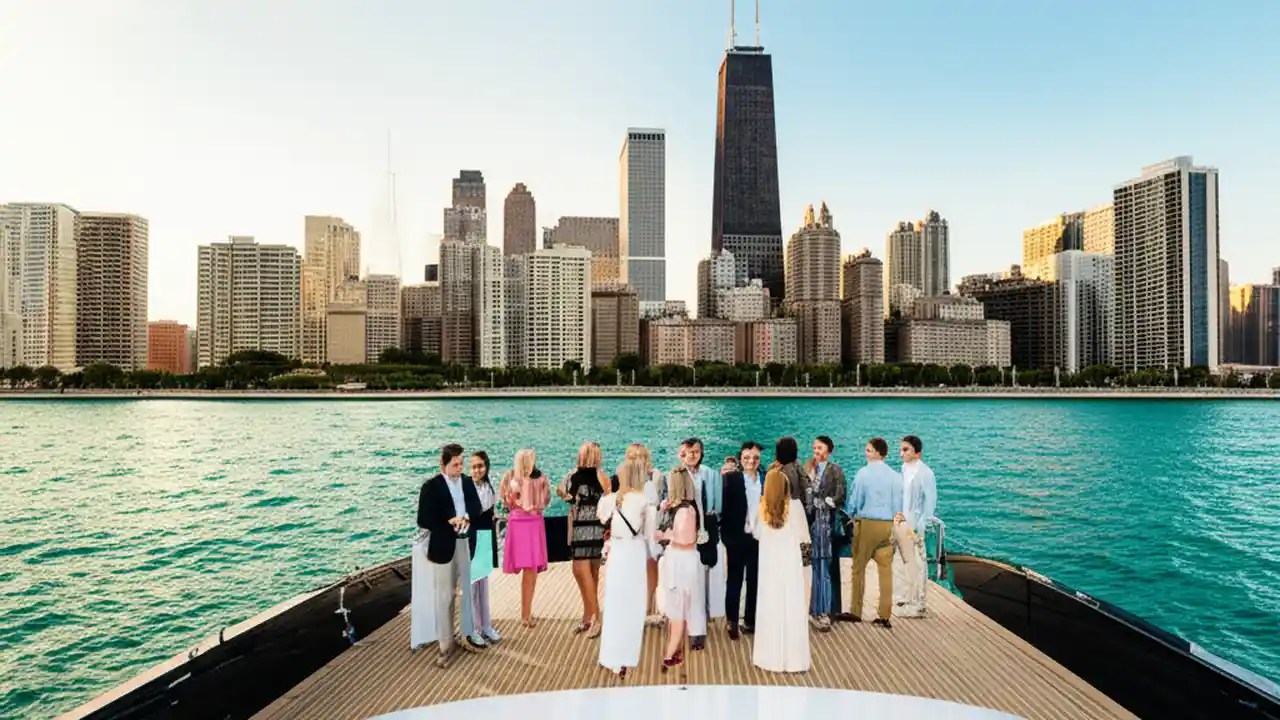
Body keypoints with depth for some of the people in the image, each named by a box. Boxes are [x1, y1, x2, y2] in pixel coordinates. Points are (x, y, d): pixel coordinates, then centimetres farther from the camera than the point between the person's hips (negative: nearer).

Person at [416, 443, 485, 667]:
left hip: (466, 542, 5)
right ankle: (446, 645, 12)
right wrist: (450, 522, -20)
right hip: (444, 546, -5)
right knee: (445, 596, 2)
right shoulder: (431, 487, -11)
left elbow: (476, 507, 5)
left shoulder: (468, 482, 5)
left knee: (467, 591, 17)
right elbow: (424, 520, -14)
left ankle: (468, 635, 31)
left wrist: (466, 518, -15)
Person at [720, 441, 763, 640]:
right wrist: (722, 477, -26)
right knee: (734, 580, 9)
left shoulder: (767, 480, 2)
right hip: (737, 537, -3)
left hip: (759, 538, 3)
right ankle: (732, 621, 21)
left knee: (755, 580, 13)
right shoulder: (732, 478, -6)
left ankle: (750, 620, 26)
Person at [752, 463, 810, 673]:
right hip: (790, 563, -1)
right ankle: (792, 658, 15)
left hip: (769, 563, 1)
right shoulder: (795, 506, -12)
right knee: (791, 608, 7)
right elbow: (803, 536, -2)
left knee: (770, 608, 9)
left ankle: (770, 656, 19)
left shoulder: (762, 507, -8)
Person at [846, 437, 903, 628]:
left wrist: (852, 516, 11)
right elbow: (898, 506, 5)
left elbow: (855, 500, -5)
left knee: (859, 567, 9)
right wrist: (894, 528, 17)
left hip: (866, 523, -3)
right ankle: (884, 616, 11)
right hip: (888, 525, 3)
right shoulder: (895, 476, 0)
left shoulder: (863, 473, -9)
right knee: (886, 570, 8)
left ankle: (855, 611, 15)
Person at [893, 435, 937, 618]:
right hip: (899, 523, 7)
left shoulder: (925, 472, -10)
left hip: (913, 526, -7)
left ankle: (917, 604, 11)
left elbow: (930, 503, -11)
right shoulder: (903, 470, 10)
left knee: (916, 565, 0)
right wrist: (895, 513, 0)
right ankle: (902, 600, 24)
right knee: (899, 563, 13)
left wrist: (917, 527, -13)